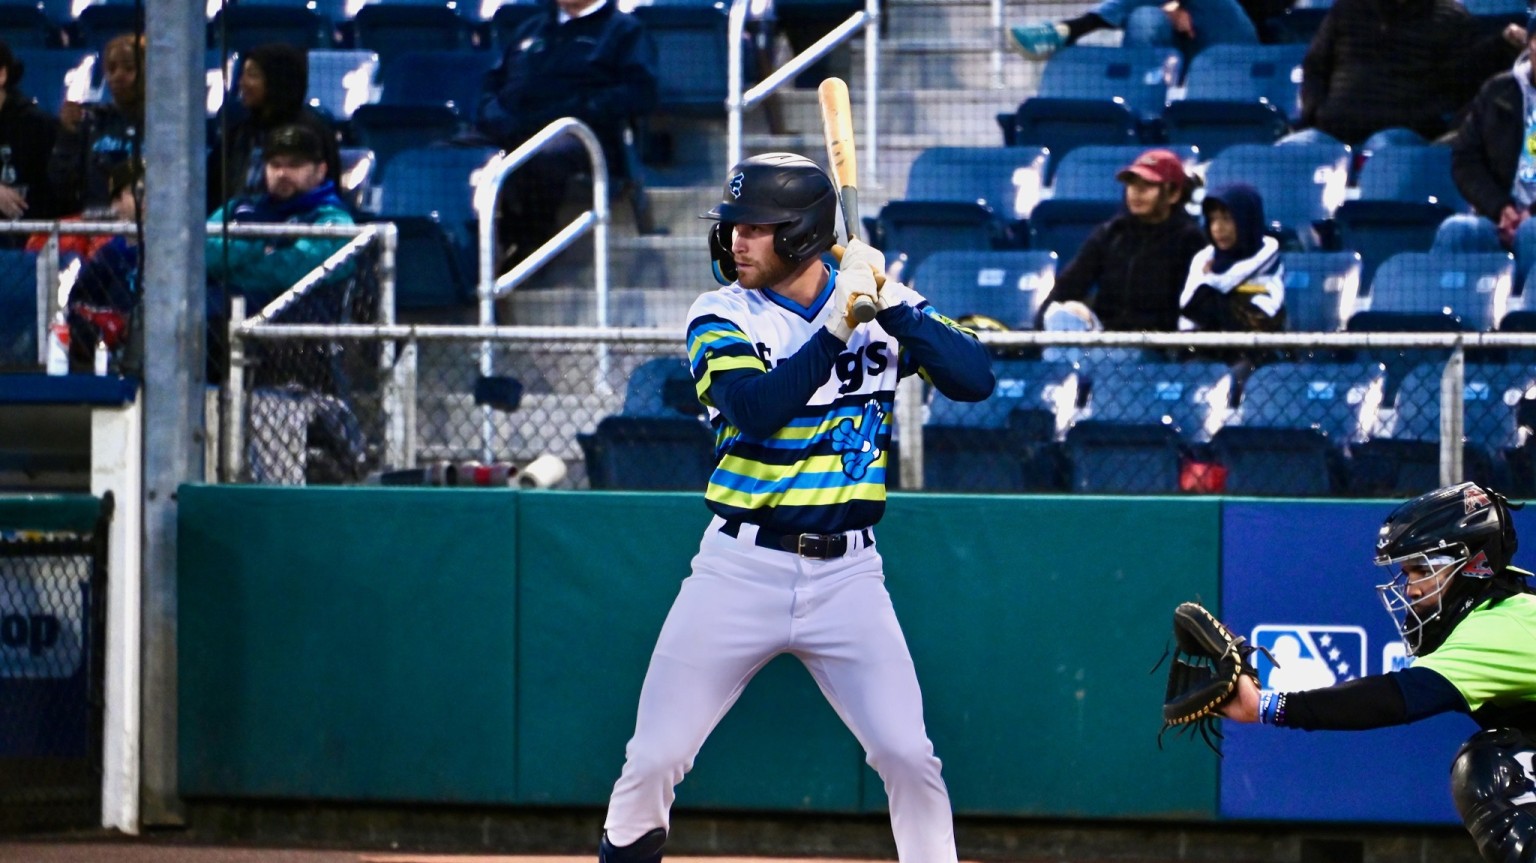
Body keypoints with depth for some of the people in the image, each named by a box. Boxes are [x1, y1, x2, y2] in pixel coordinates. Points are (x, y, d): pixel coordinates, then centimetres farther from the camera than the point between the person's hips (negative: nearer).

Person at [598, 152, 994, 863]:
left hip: (847, 573, 0)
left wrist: (889, 304, -19)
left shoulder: (885, 306, 1)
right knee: (654, 759, 1)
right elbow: (754, 409, -20)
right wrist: (838, 325, -24)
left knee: (908, 756, -8)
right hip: (742, 567, 0)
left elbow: (975, 379, -10)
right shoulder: (721, 317, -3)